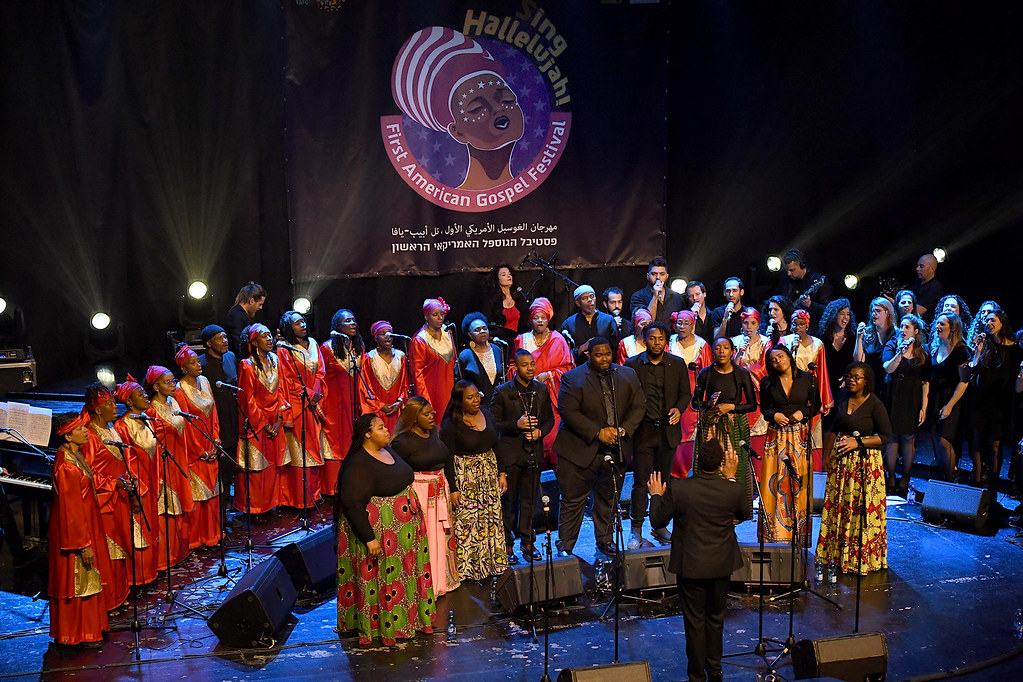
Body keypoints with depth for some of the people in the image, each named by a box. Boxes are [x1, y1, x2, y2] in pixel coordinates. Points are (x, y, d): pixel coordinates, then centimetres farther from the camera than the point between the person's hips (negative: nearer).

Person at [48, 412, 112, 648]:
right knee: (78, 580, 2)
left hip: (85, 524, 10)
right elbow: (71, 509, -25)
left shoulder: (74, 455, 4)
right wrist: (83, 544, -23)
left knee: (88, 580, 18)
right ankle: (79, 635, 14)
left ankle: (91, 627, 31)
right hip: (75, 529, -10)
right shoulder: (66, 466, -26)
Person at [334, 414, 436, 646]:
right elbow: (353, 505, -25)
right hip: (377, 530, -9)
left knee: (405, 573, 17)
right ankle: (382, 627, 13)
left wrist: (414, 513, 22)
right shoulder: (358, 466, -22)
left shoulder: (386, 451, 6)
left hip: (402, 527, 9)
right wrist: (369, 538, -25)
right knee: (384, 576, 0)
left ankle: (409, 619, 31)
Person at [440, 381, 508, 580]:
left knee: (492, 521, 10)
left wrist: (502, 473, 8)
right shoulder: (451, 425, -13)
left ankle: (490, 564, 24)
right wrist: (452, 489, -15)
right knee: (467, 523, -2)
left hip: (489, 477, 6)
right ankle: (467, 569, 10)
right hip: (465, 479, -6)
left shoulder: (486, 414, 6)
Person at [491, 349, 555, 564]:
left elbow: (549, 419, 14)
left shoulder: (542, 390, 6)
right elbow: (493, 423, -7)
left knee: (529, 500, 11)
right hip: (510, 453, -4)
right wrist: (516, 425, -21)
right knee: (508, 501, 4)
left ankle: (527, 542, 23)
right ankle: (507, 545, 14)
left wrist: (540, 431, -6)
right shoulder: (502, 392, -7)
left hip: (533, 452, 4)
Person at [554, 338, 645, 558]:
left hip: (615, 450, 4)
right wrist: (598, 432, -18)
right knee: (573, 500, 1)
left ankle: (605, 540, 31)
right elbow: (568, 412, -14)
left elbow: (638, 407, 7)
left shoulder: (628, 375, 8)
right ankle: (565, 546, 11)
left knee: (608, 499, 15)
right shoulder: (572, 378, -6)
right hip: (580, 450, -4)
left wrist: (623, 429, -10)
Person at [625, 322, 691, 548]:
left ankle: (659, 526, 22)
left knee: (663, 480, 10)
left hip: (668, 430, 2)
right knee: (640, 481, -1)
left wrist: (679, 409, -8)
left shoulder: (678, 364, 6)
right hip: (643, 430, -2)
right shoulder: (632, 364, -1)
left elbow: (686, 393, 12)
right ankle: (636, 530, 6)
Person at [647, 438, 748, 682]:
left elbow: (658, 520, -8)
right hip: (721, 565, 2)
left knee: (695, 620, 11)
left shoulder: (677, 488, -21)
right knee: (715, 618, 21)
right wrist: (731, 478, 7)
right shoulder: (733, 490, -17)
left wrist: (656, 495, 11)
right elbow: (745, 514, 6)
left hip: (690, 565, -2)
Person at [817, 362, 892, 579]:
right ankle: (836, 555, 21)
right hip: (841, 460, 6)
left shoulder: (875, 404, -11)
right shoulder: (843, 398, 6)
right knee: (837, 508, 9)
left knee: (863, 511, -1)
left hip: (865, 462, -6)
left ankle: (862, 559, 11)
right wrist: (829, 454, 14)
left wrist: (857, 442, -16)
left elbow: (886, 435, -9)